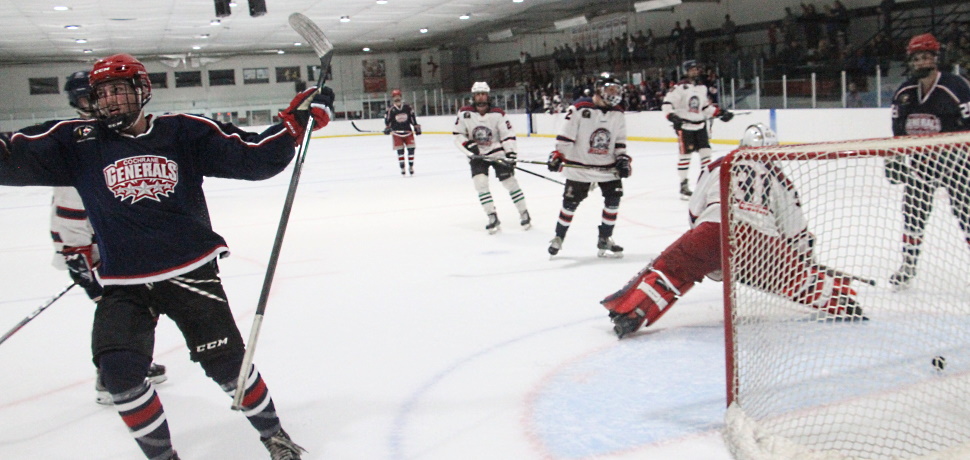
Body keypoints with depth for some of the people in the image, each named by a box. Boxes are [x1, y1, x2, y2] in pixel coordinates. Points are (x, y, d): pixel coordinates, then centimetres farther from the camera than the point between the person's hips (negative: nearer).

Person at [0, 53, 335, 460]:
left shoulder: (185, 132, -2)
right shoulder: (78, 141, 1)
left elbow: (252, 159, -4)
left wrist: (296, 122, -13)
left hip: (191, 269, -1)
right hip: (124, 284, 2)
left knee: (225, 362, 0)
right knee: (118, 369, -14)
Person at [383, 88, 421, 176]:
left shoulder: (407, 107, 0)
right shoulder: (390, 110, -5)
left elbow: (413, 118, 7)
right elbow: (387, 119, 2)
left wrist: (416, 127, 6)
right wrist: (387, 128, -9)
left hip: (408, 132, 2)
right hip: (397, 133, -2)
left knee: (411, 149, -2)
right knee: (400, 151, -3)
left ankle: (411, 166, 14)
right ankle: (402, 168, 6)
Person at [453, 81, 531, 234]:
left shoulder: (497, 114, -11)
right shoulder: (464, 113, -8)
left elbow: (508, 134, -10)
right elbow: (458, 136, -2)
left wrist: (510, 154, -18)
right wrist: (469, 146, -17)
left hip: (497, 153, -1)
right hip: (477, 155, 1)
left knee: (509, 181, -3)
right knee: (480, 183, -12)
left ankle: (524, 213, 13)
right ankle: (493, 218, -4)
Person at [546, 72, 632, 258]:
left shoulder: (618, 114, 4)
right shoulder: (580, 108, -14)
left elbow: (620, 141, 12)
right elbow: (565, 135, -13)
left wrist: (623, 159, 1)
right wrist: (558, 155, -19)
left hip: (608, 166, 5)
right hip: (579, 165, -4)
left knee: (613, 199, -1)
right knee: (571, 201, 4)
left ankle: (605, 239, 13)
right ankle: (559, 237, 23)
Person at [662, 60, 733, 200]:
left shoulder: (703, 88, 12)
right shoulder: (680, 87, -9)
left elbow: (707, 106, 20)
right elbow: (667, 103, -14)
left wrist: (720, 112, 9)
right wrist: (672, 116, -27)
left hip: (700, 125, 6)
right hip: (684, 125, -6)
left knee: (705, 151, 3)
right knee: (685, 154, -7)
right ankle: (683, 185, -1)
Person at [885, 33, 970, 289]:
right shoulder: (904, 93, 4)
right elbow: (898, 129, 14)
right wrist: (896, 158, 9)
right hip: (919, 160, 5)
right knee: (913, 215, 8)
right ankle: (908, 266, 20)